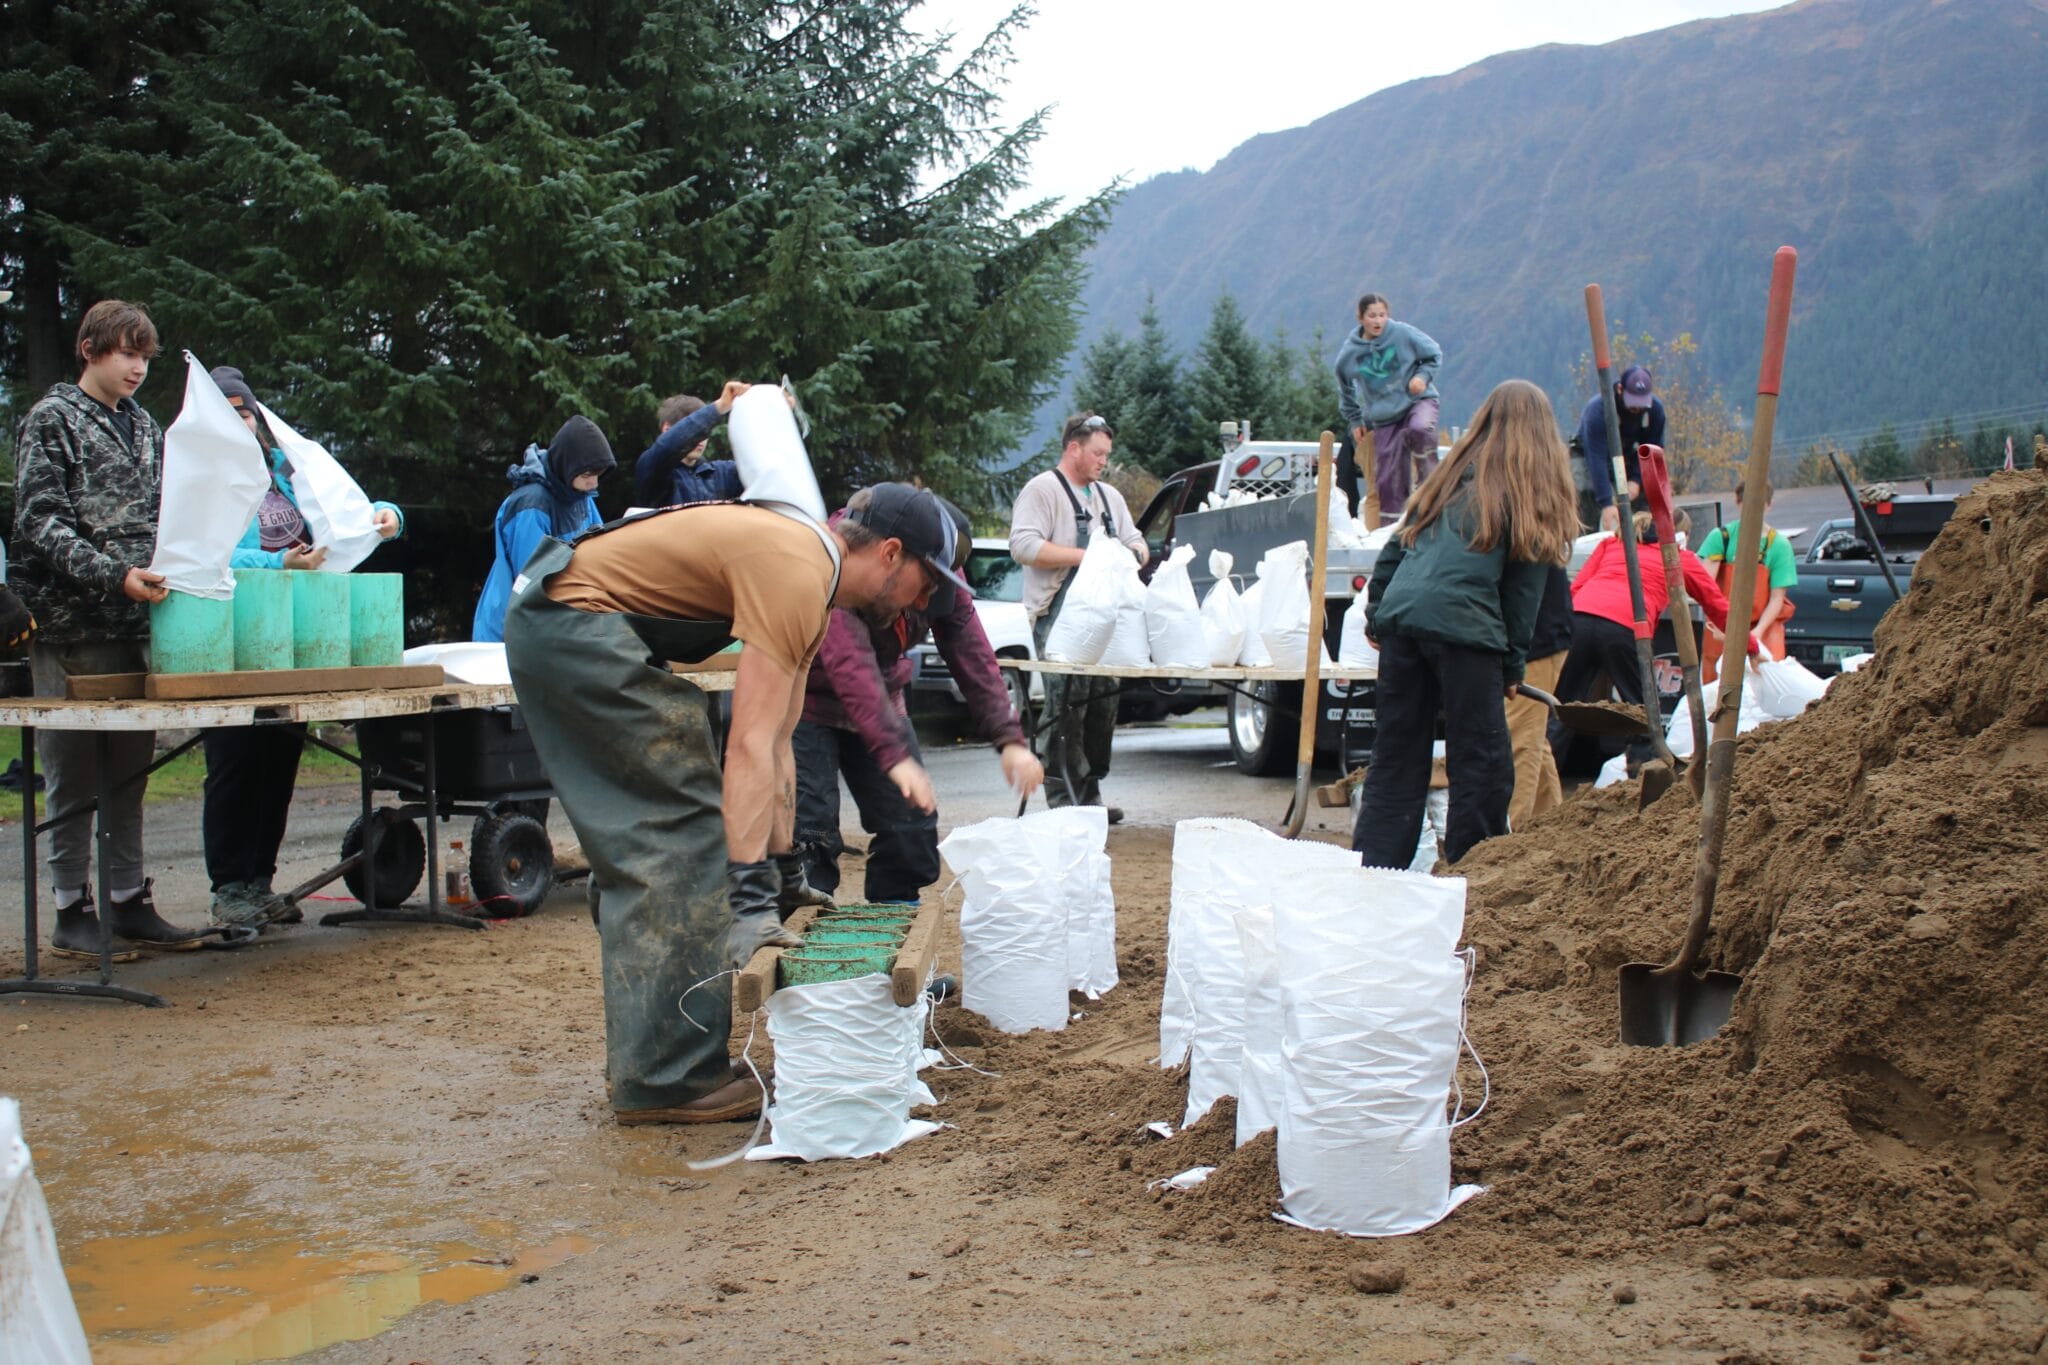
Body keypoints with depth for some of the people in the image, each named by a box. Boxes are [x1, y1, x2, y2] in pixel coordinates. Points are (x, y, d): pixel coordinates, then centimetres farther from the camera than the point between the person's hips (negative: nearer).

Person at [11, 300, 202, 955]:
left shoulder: (145, 427, 16)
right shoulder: (51, 420, -2)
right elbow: (39, 522, -11)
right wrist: (114, 575, -21)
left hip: (136, 627, 6)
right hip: (72, 628, -6)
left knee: (130, 773, 10)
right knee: (73, 778, 0)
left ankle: (129, 900, 17)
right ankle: (72, 912, 6)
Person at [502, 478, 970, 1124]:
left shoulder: (812, 579, 12)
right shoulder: (796, 575, -20)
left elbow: (777, 743, 17)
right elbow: (749, 745, -27)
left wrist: (784, 872, 21)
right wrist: (749, 896, -29)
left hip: (556, 628, 11)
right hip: (577, 626, -11)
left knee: (642, 849, 15)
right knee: (684, 831, -10)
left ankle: (639, 1059, 24)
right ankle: (667, 1080, -7)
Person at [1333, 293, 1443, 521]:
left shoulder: (1403, 333, -8)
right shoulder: (1349, 354, -3)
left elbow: (1434, 354, 5)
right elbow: (1346, 391, 16)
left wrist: (1423, 376, -12)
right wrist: (1355, 421, 15)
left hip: (1418, 400, -2)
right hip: (1384, 417, 2)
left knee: (1419, 429, -38)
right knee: (1388, 478, -1)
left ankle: (1431, 482, -17)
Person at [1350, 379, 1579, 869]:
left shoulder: (1452, 477, 21)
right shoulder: (1532, 491, 6)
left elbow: (1396, 547, 20)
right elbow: (1524, 588, 3)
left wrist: (1376, 612, 25)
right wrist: (1513, 665, 7)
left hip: (1400, 615, 6)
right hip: (1463, 626, -5)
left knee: (1395, 755, 11)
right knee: (1482, 761, 4)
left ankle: (1371, 871, 12)